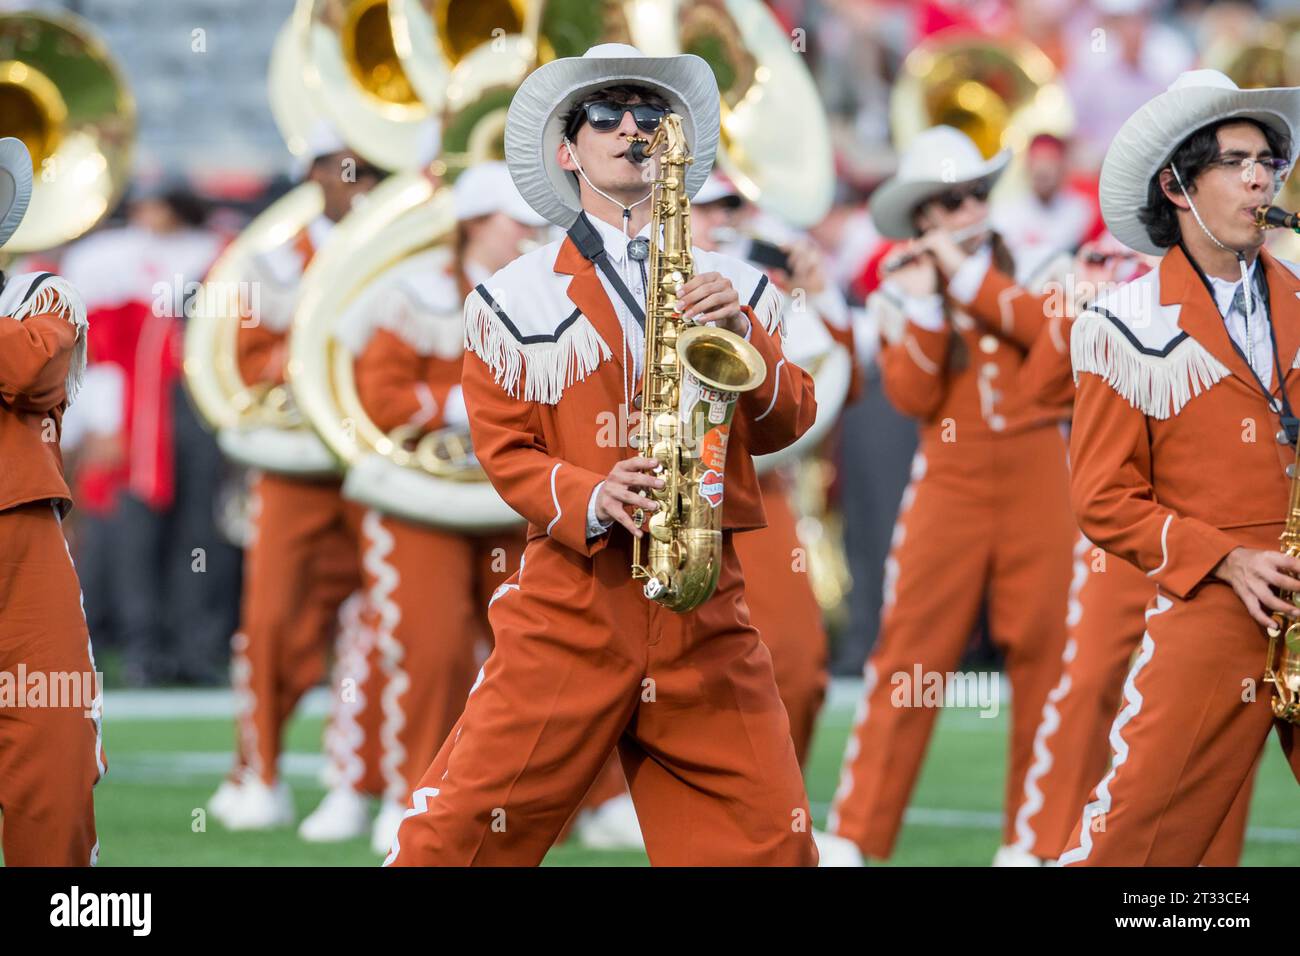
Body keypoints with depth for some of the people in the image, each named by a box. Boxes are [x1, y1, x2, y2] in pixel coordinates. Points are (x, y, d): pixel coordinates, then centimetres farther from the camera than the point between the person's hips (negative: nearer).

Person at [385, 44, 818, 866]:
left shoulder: (730, 288, 13)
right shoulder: (520, 297, 6)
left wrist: (745, 336, -12)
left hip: (706, 594, 2)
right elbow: (504, 447, 3)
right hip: (573, 590, -2)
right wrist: (590, 497, -16)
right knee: (467, 826, -7)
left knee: (770, 837, -2)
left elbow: (787, 422, 7)